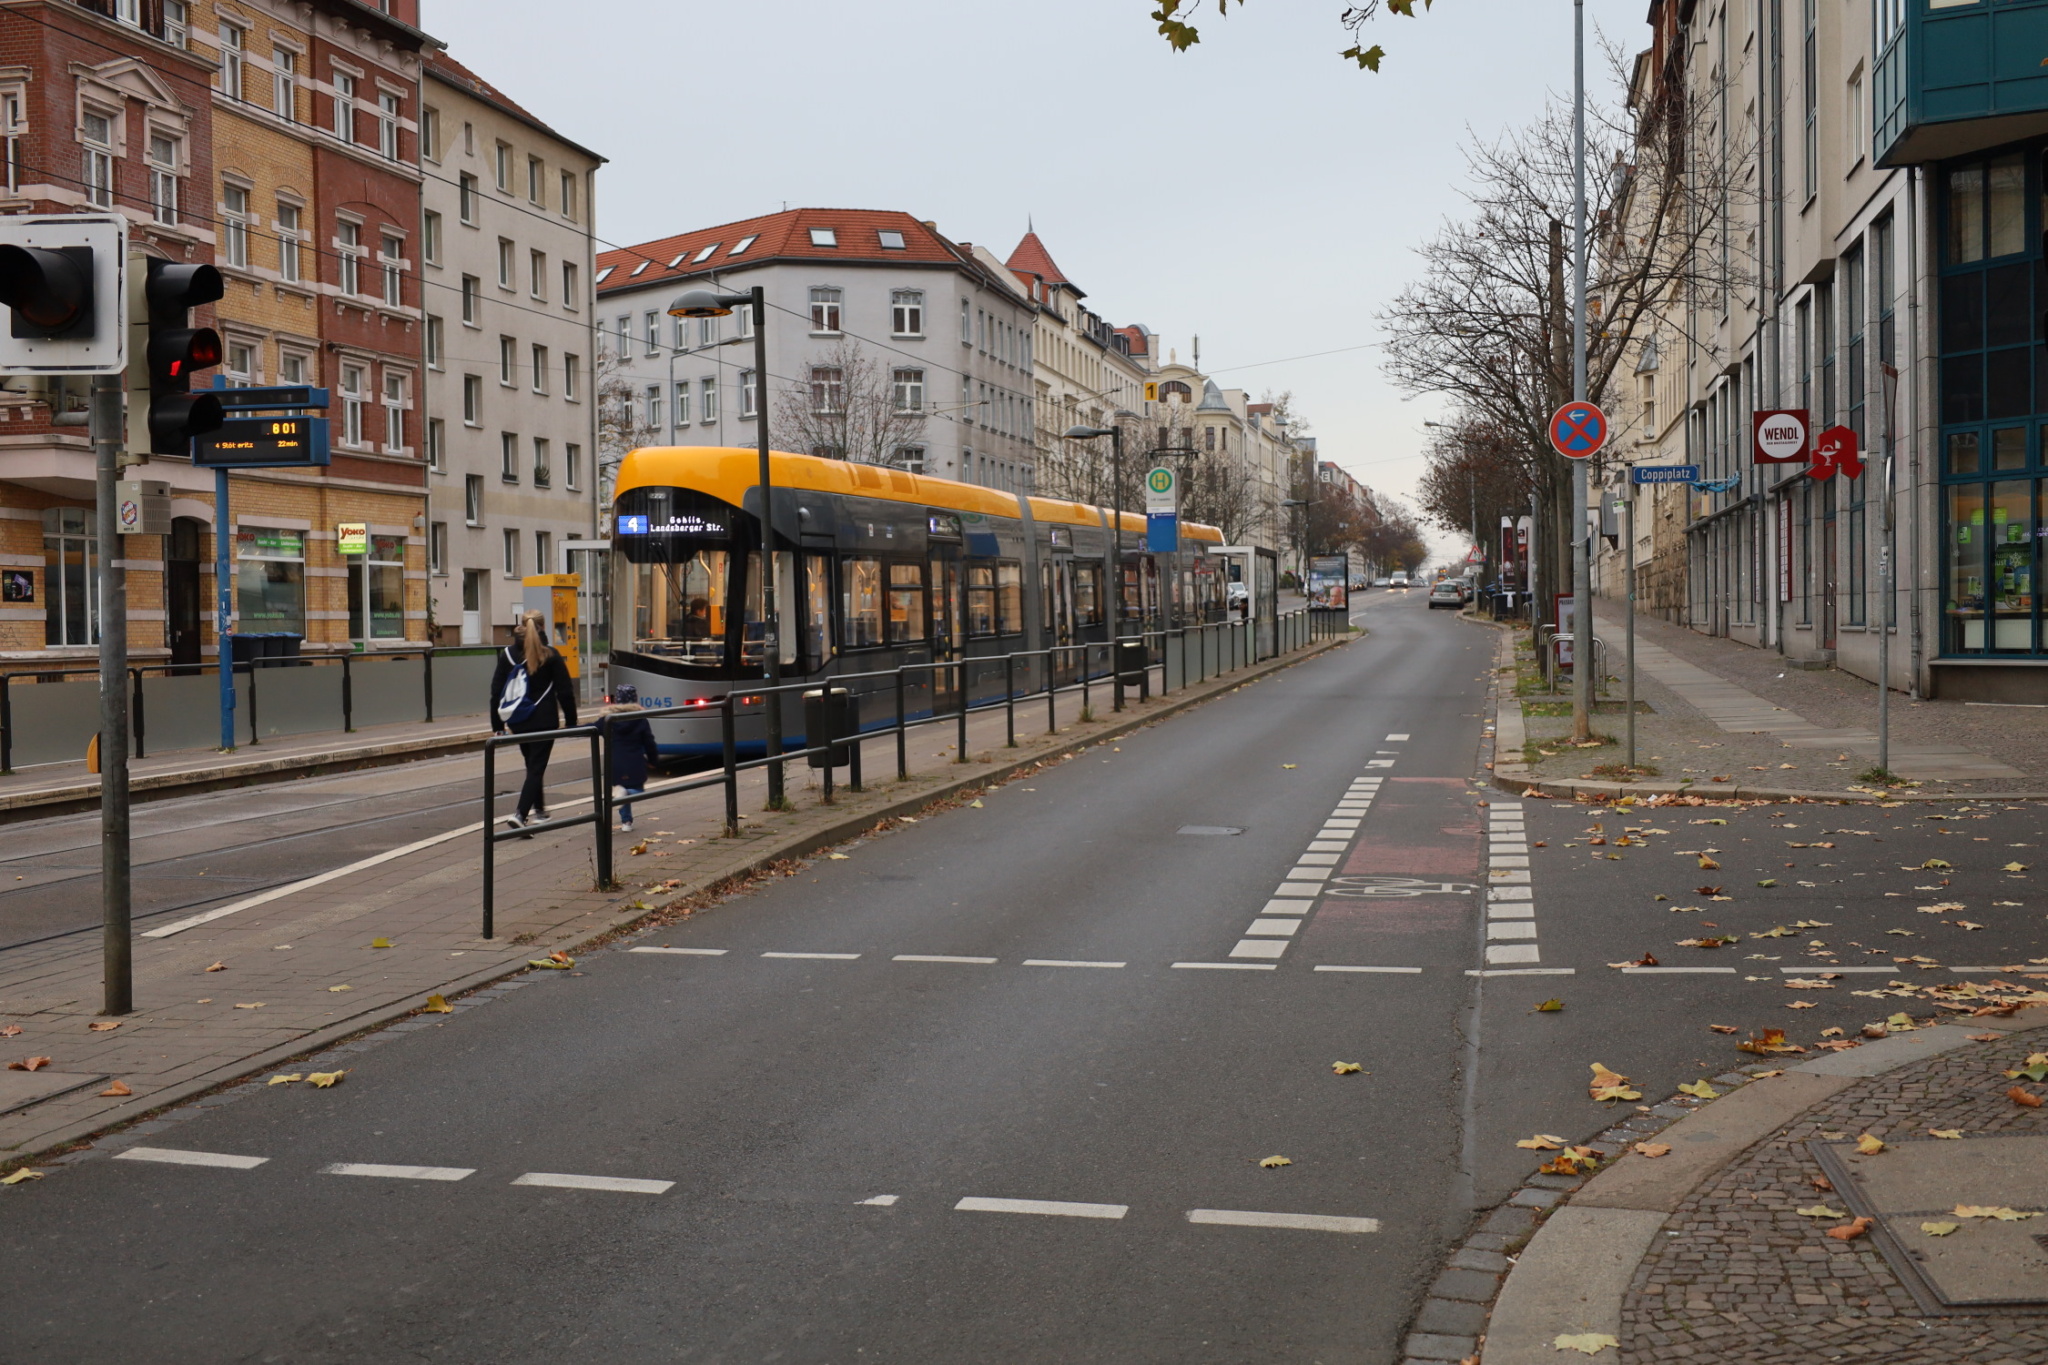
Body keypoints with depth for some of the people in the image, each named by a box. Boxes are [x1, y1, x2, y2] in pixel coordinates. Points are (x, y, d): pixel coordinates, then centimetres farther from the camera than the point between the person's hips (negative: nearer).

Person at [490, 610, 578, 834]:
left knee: (532, 765, 21)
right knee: (537, 768, -4)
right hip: (544, 721, -4)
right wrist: (571, 721, 3)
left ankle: (539, 808, 34)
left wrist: (497, 724, 8)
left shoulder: (507, 654, 3)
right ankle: (521, 815, -19)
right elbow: (565, 691, -5)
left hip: (518, 721, 4)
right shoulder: (550, 655, -6)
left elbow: (496, 691, 3)